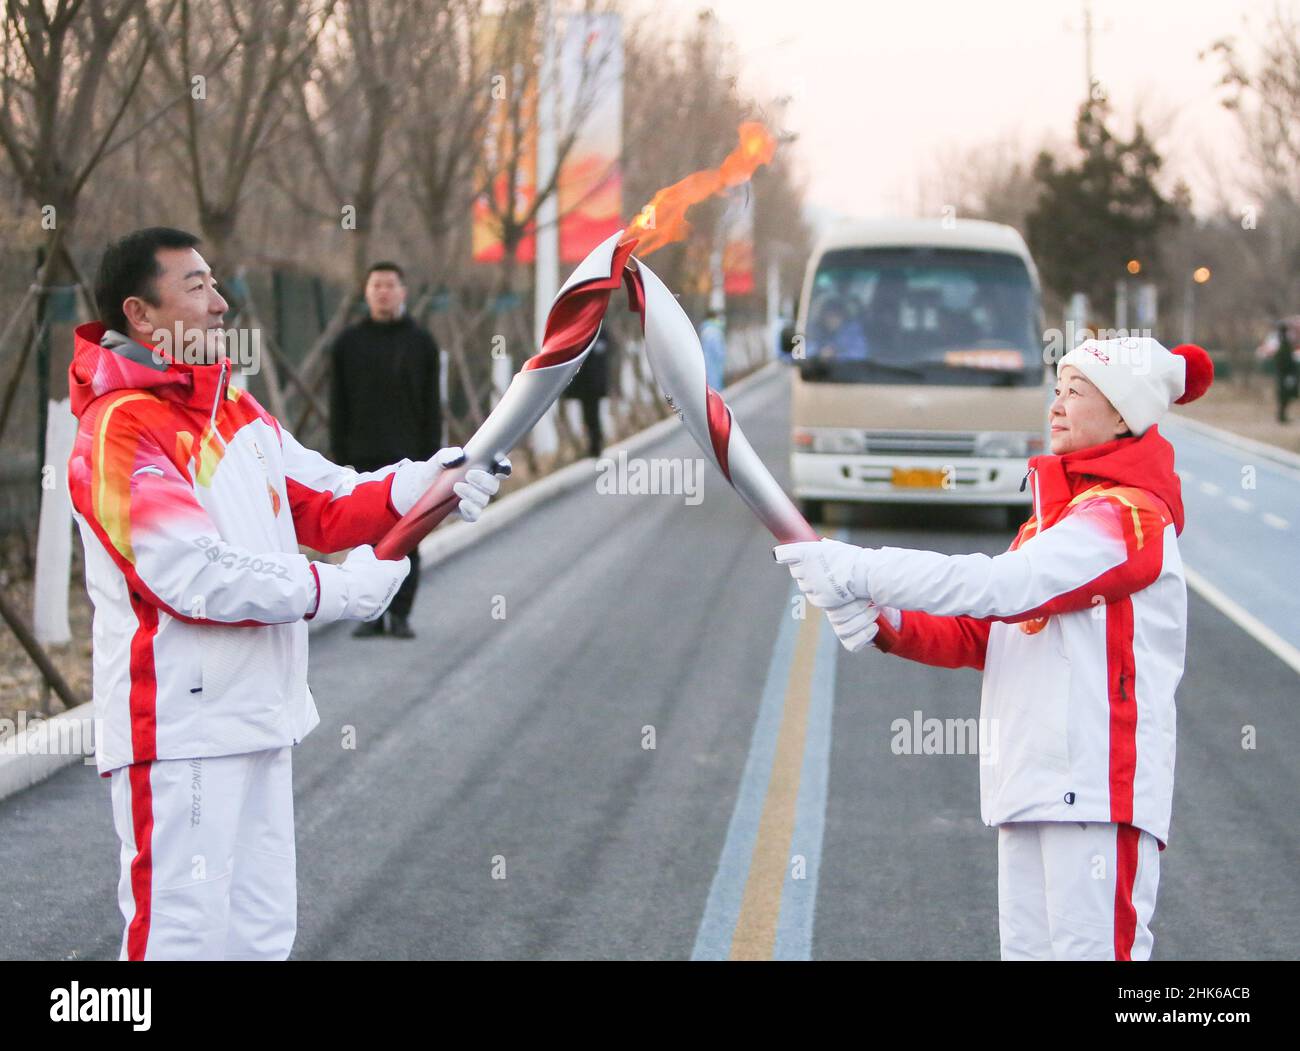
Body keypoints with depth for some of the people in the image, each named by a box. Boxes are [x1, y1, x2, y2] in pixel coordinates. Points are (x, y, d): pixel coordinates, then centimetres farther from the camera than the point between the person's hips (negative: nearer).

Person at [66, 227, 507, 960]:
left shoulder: (237, 409, 13)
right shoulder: (119, 430, -14)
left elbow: (324, 506, 12)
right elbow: (198, 574, -20)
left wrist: (416, 486, -7)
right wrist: (338, 590, -15)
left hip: (258, 718, 9)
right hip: (179, 727, -9)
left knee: (263, 930, 15)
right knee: (184, 934, -8)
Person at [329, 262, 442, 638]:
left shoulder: (421, 342, 5)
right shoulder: (348, 342, 7)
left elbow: (432, 405, 3)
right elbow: (338, 404, 6)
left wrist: (432, 456, -3)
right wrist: (339, 454, 0)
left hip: (408, 453, -1)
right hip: (365, 454, 1)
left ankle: (400, 615, 3)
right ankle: (372, 614, 7)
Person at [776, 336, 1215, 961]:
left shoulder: (1127, 513, -9)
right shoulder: (1050, 517, 22)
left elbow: (1002, 586, -21)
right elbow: (982, 636, 18)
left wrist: (859, 570, -20)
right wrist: (887, 626, -1)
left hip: (1098, 785, -9)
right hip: (1030, 784, 9)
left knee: (1093, 948, -10)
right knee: (1026, 949, 10)